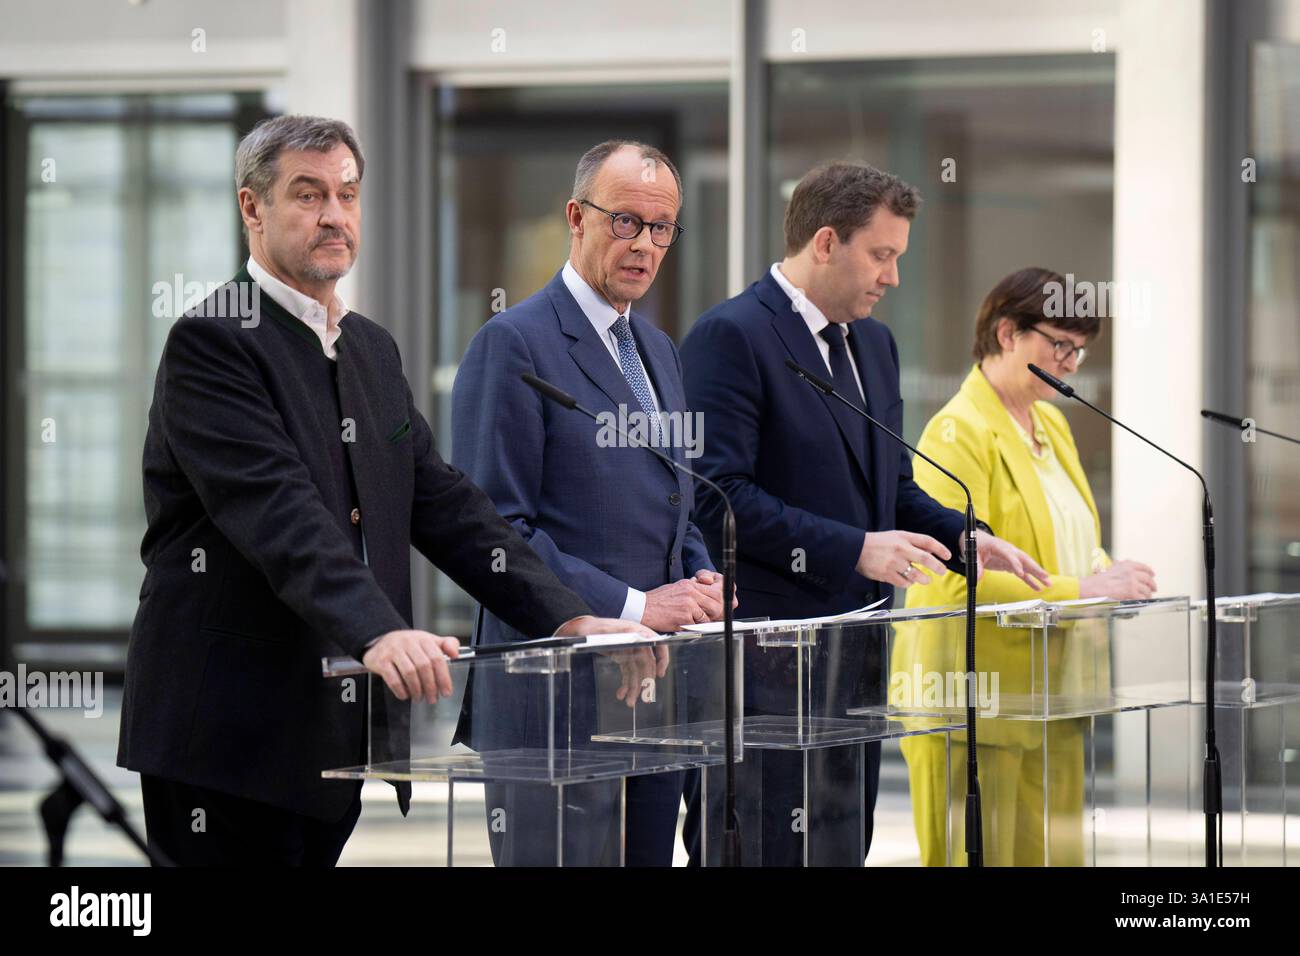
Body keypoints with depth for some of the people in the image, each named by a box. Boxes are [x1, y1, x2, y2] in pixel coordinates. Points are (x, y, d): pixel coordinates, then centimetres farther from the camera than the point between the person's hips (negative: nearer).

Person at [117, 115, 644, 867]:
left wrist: (568, 618, 1)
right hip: (233, 737, -7)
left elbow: (444, 504, 14)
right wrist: (380, 633, -36)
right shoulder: (211, 343, -10)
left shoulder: (374, 349, 17)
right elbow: (279, 514, -23)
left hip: (337, 733, 8)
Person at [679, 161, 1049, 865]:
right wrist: (854, 548, -21)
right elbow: (719, 495, -18)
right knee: (767, 852, -8)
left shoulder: (872, 343, 17)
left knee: (843, 846, 9)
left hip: (853, 650, 9)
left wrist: (967, 538, 4)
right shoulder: (730, 337, -11)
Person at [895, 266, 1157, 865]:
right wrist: (1079, 590, -22)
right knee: (980, 857, -5)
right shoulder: (958, 433, -13)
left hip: (1047, 694, 9)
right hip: (977, 698, -9)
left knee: (1053, 853, 8)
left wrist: (1108, 576, 2)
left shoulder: (1050, 424, 17)